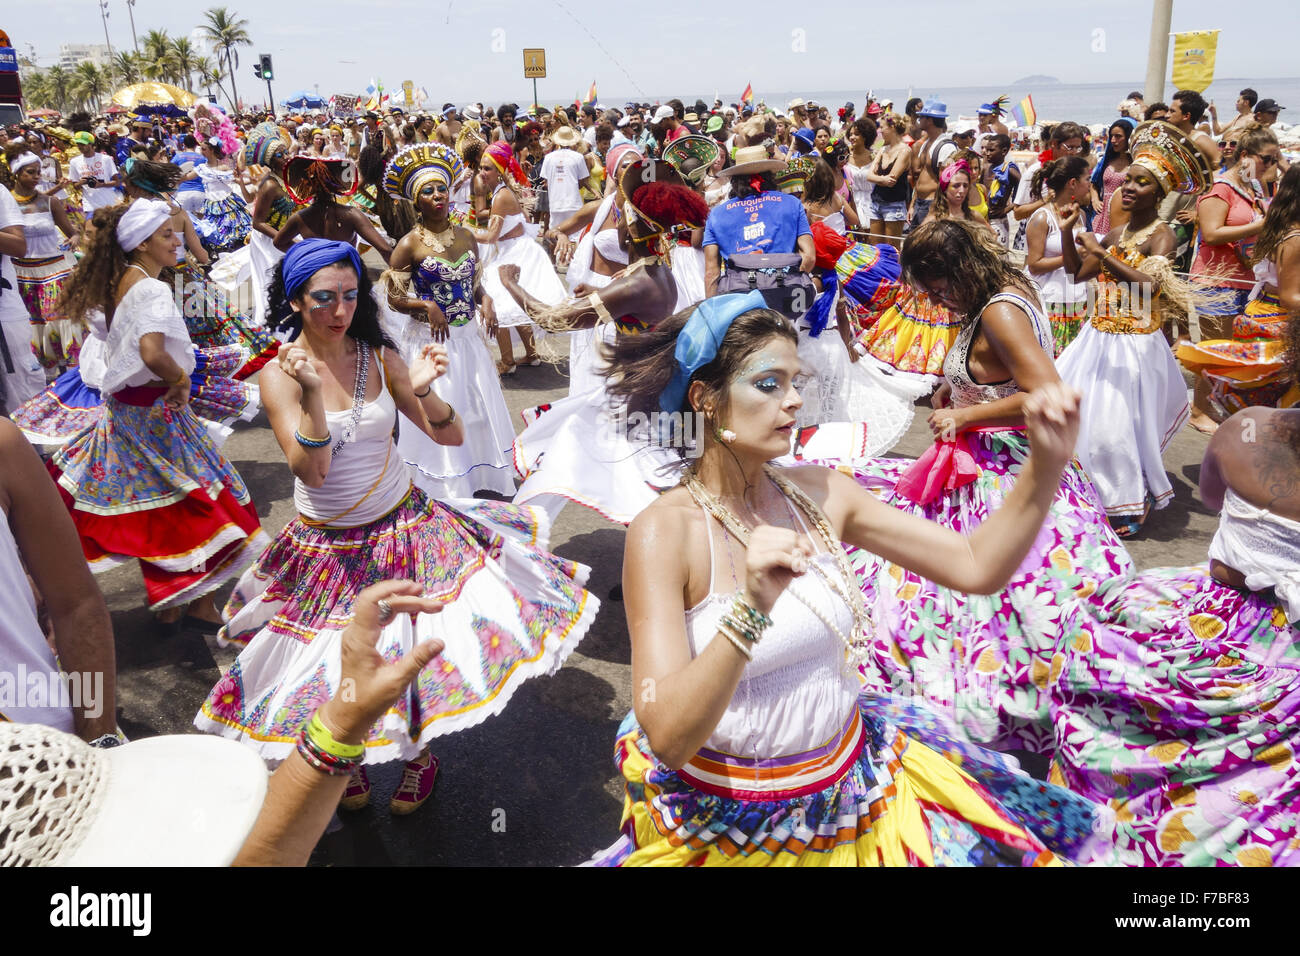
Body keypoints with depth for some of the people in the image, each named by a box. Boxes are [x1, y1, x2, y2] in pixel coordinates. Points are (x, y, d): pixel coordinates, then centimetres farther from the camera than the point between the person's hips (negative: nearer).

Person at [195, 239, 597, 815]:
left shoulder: (379, 357, -3)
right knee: (339, 665, 6)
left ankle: (419, 749, 29)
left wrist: (424, 391, -24)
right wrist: (312, 394, -33)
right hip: (328, 546, -1)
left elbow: (451, 438, -5)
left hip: (404, 526, 2)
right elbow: (310, 472, -21)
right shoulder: (279, 373, -10)